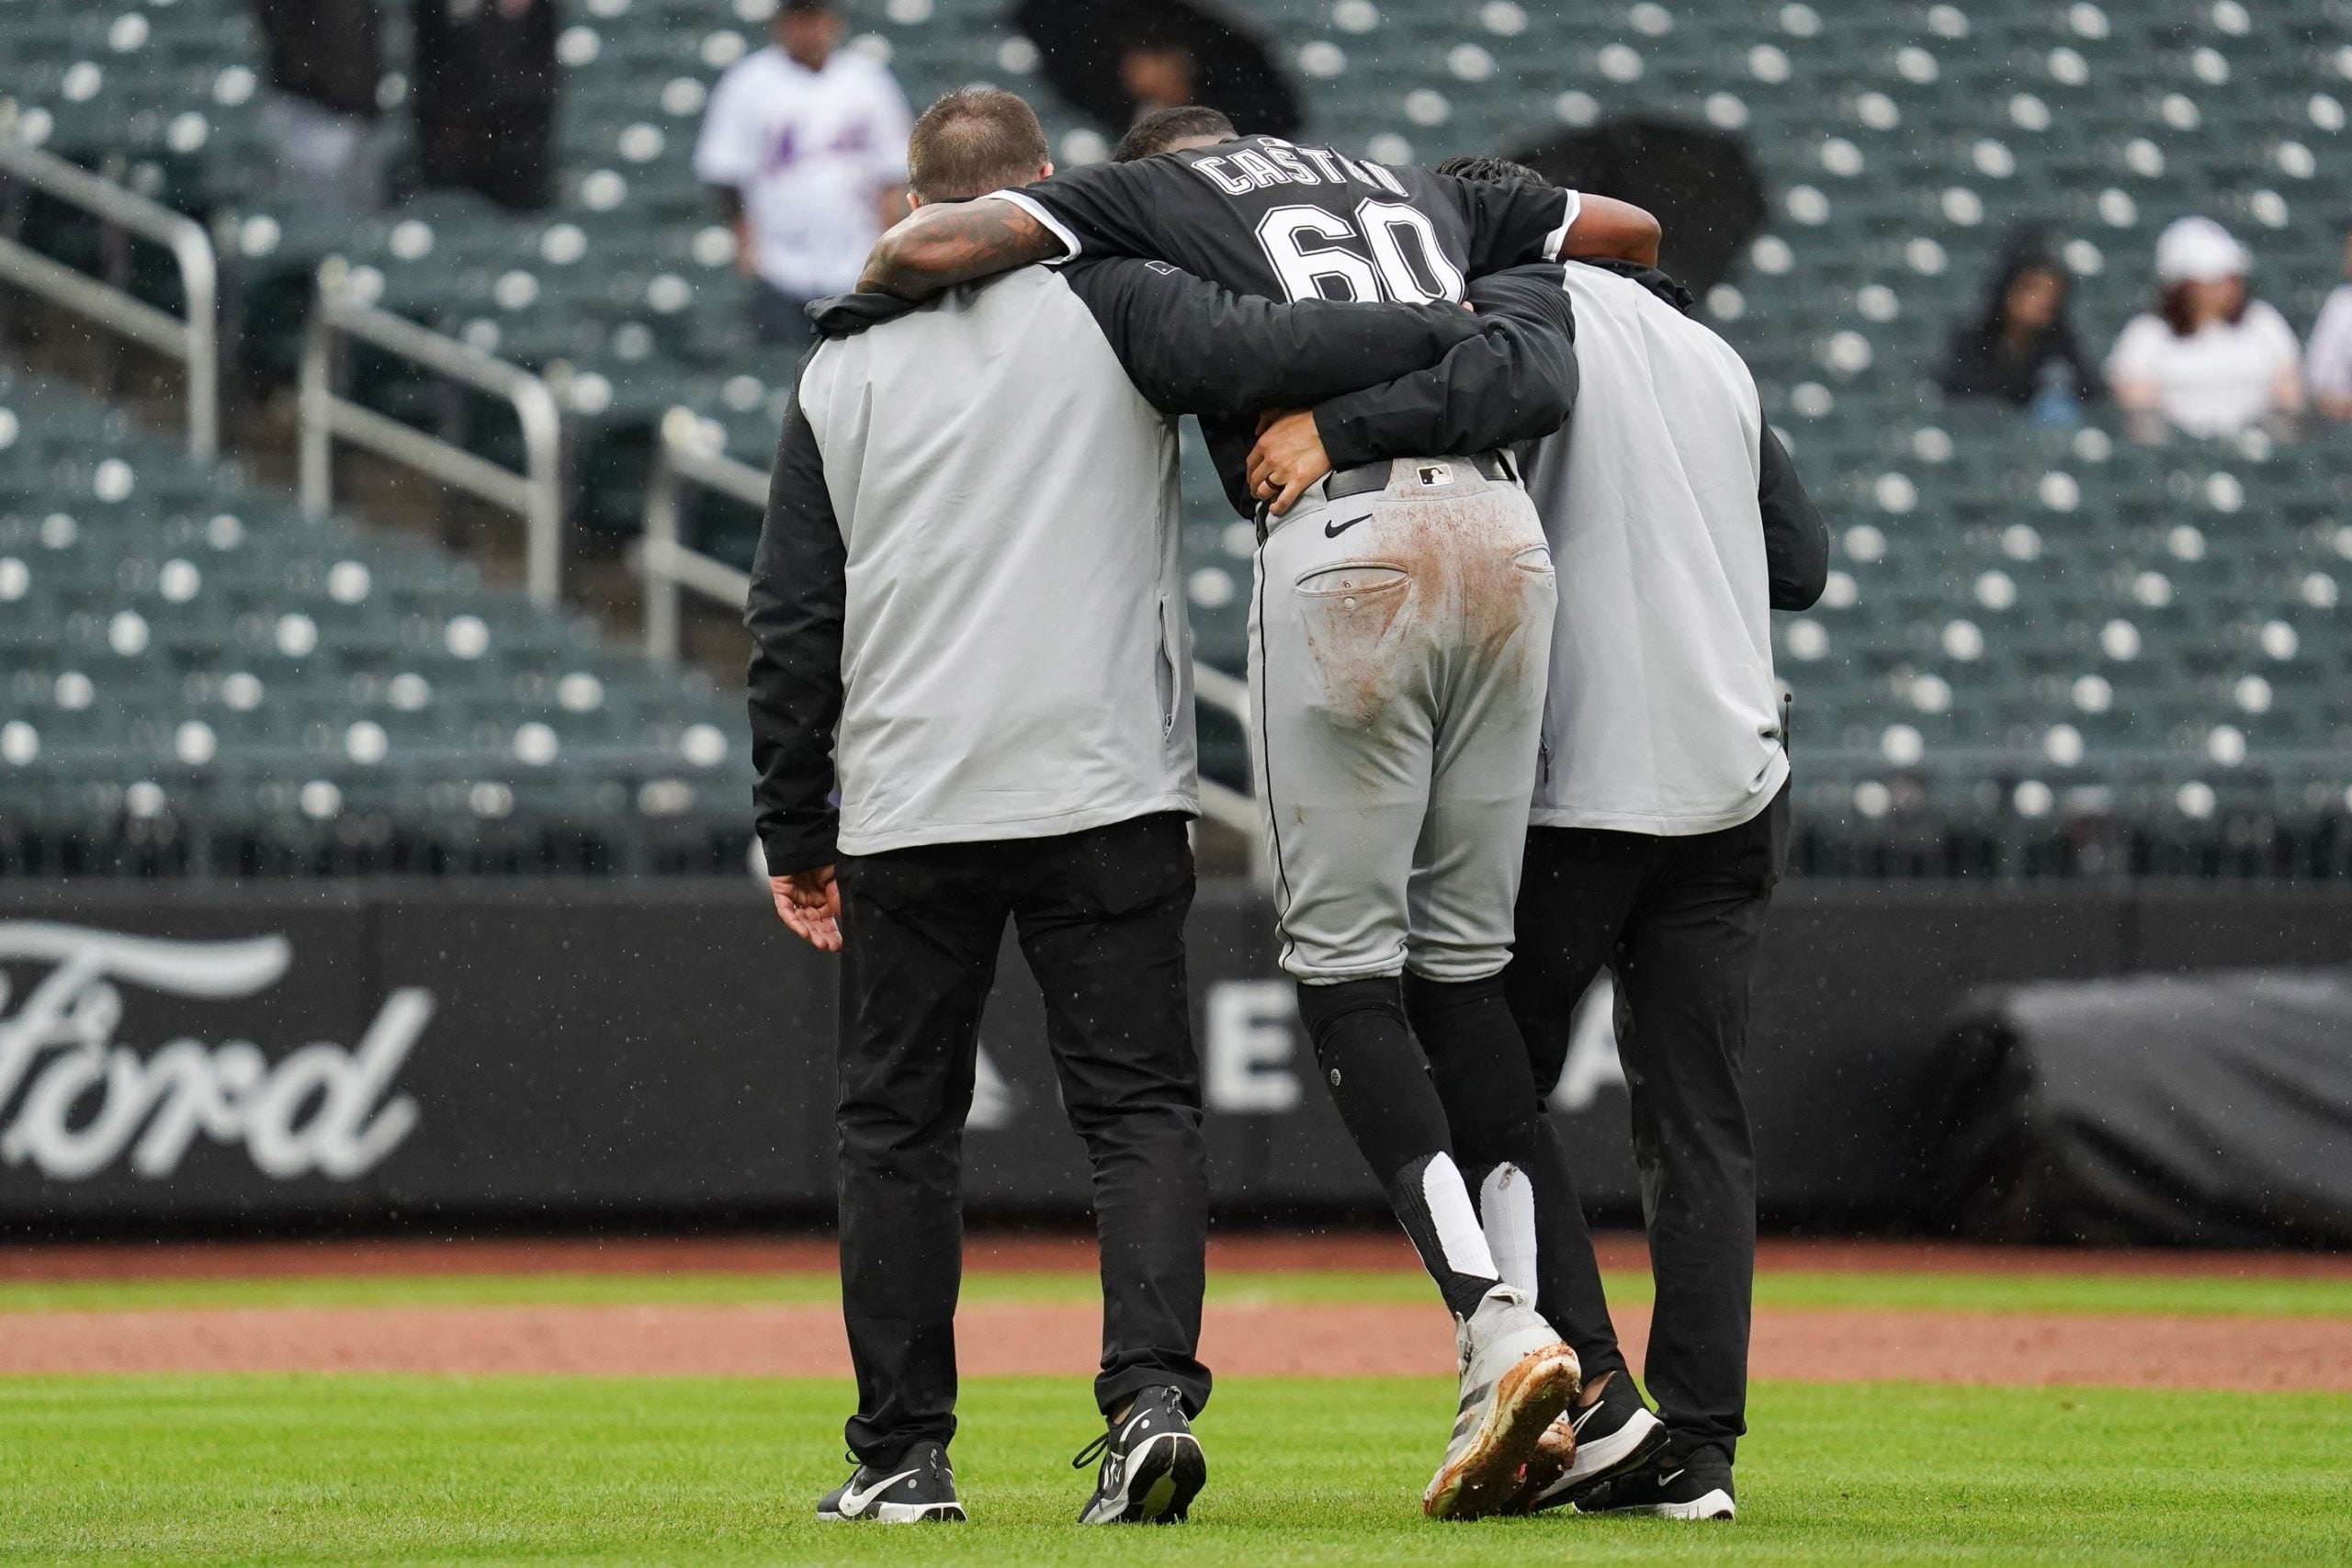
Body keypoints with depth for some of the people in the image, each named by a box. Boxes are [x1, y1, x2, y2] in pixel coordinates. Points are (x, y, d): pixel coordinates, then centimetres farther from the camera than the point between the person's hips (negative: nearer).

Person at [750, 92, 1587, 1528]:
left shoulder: (843, 370, 9)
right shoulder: (1102, 306, 1)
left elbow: (793, 626, 9)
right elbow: (1259, 350, -18)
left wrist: (796, 832, 16)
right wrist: (1479, 342, -19)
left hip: (906, 816, 2)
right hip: (1104, 794, -2)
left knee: (898, 1122, 11)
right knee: (1138, 1104, 2)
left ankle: (904, 1452, 9)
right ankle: (1152, 1395, -16)